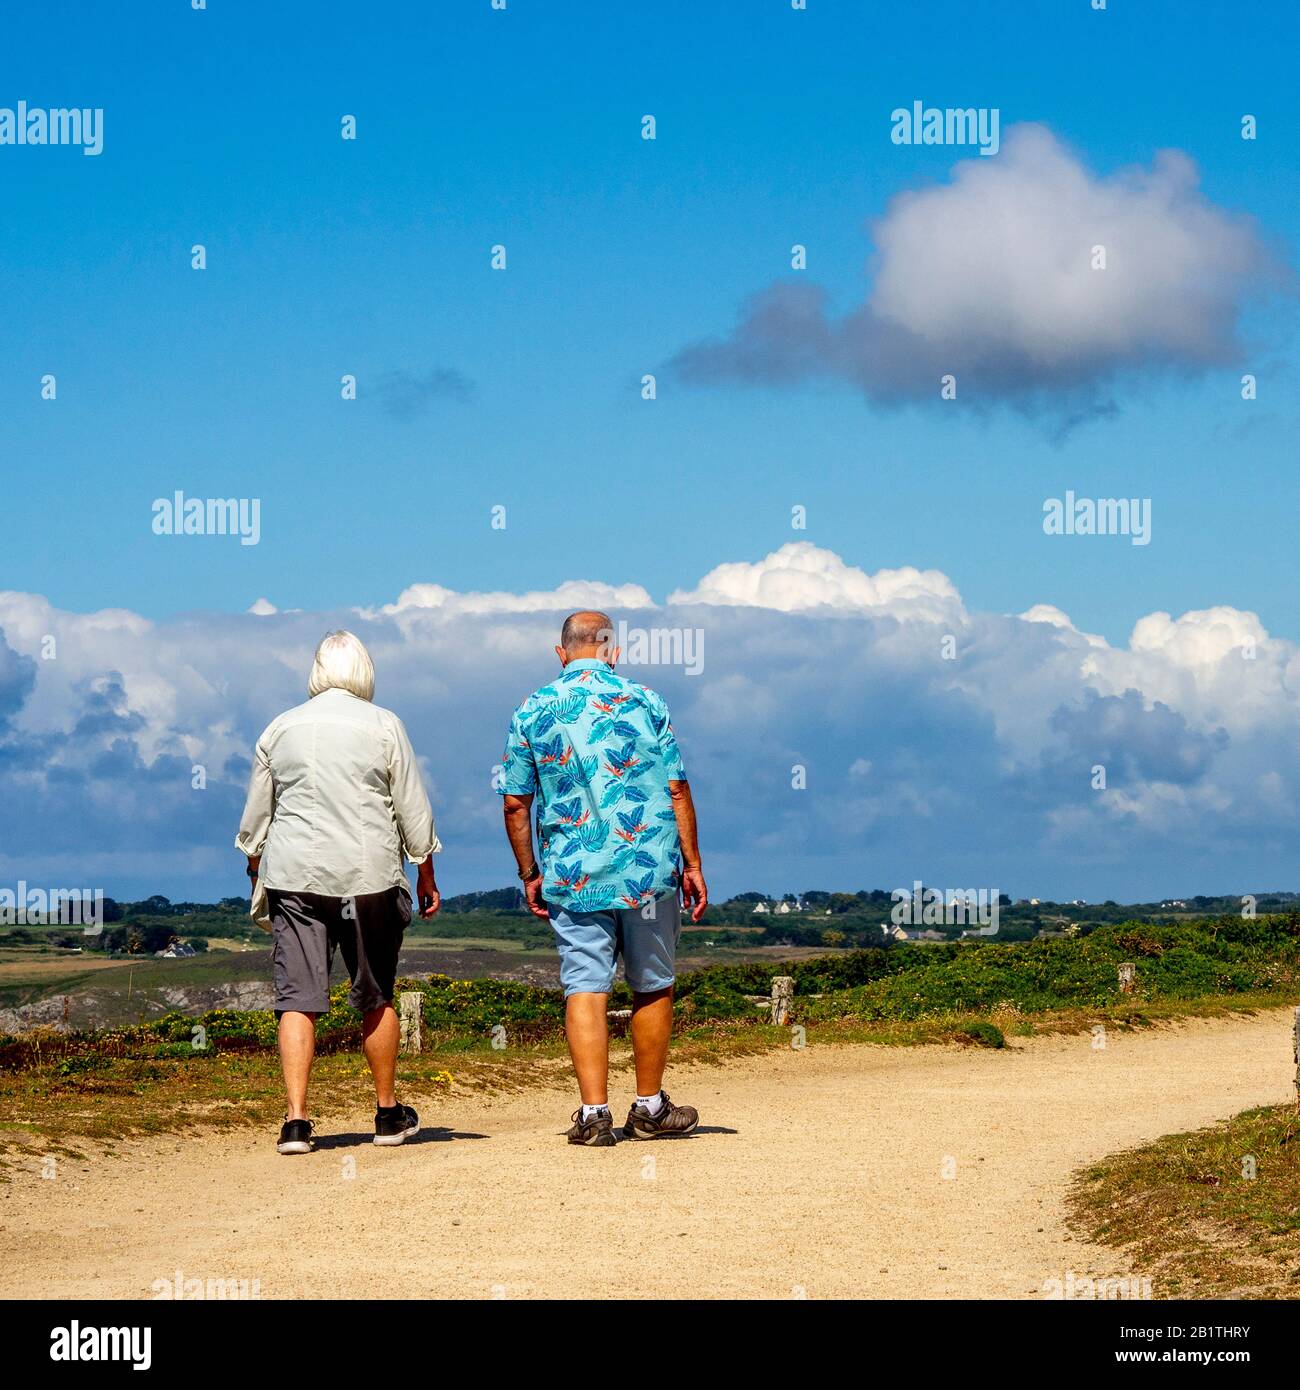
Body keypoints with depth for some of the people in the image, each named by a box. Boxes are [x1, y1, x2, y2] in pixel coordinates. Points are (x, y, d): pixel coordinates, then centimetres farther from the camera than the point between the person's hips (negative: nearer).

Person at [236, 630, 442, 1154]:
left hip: (293, 876, 1)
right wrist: (426, 875, 12)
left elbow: (255, 816, 12)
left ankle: (296, 1121, -11)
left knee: (297, 999, -2)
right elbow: (413, 811, 2)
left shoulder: (281, 728, 7)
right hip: (368, 875, -1)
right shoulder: (383, 726, 0)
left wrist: (256, 875, 25)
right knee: (376, 998, 12)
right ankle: (388, 1114, 22)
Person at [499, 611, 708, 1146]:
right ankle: (650, 1108, 20)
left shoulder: (531, 713, 2)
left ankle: (594, 1112, -6)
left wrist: (529, 874, 12)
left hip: (571, 878, 0)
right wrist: (692, 865, 6)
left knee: (584, 988, 2)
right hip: (648, 870, 0)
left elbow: (515, 805, 3)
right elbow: (677, 791, -1)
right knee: (653, 987, 11)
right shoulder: (644, 702, 0)